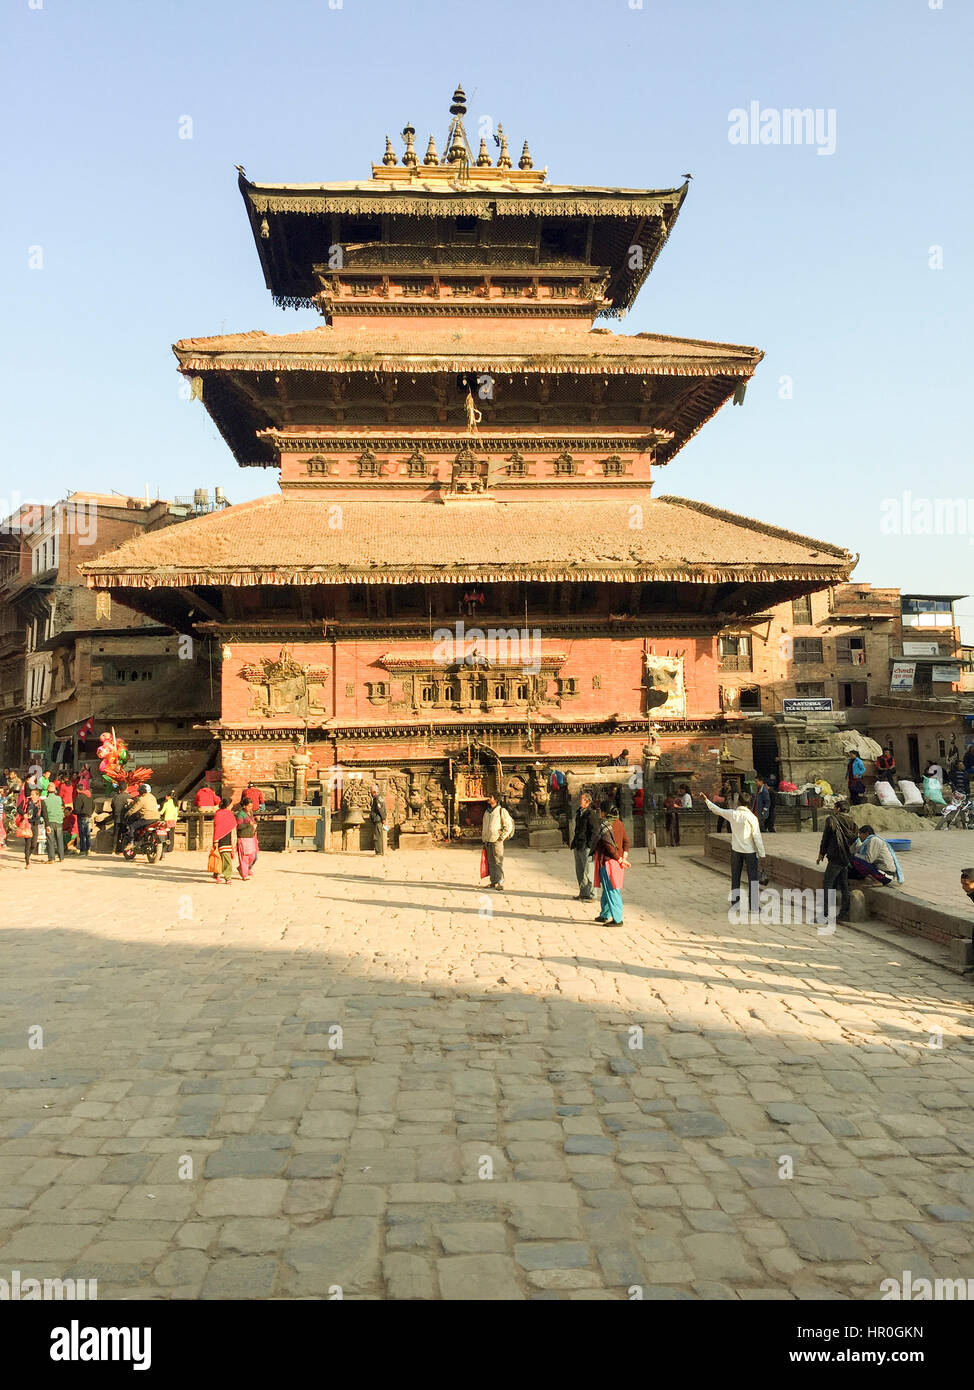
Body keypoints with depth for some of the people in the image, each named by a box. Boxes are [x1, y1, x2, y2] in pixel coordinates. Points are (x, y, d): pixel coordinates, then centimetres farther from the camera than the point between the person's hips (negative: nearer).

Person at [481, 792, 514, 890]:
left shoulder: (502, 811, -4)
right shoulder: (487, 812, 16)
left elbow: (509, 826, -6)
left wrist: (501, 837, -11)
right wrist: (483, 838, 17)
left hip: (497, 840, -6)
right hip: (487, 841, 6)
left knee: (498, 862, -7)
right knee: (491, 862, 8)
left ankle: (500, 883, -5)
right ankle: (493, 882, 13)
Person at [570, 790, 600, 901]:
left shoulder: (592, 814, -13)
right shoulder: (579, 812, 14)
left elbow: (594, 832, -14)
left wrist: (589, 846, -16)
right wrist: (575, 843, 17)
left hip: (587, 847, -9)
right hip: (578, 846, 9)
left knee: (588, 871, -2)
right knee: (579, 871, 14)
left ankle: (589, 895, 5)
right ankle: (583, 893, 24)